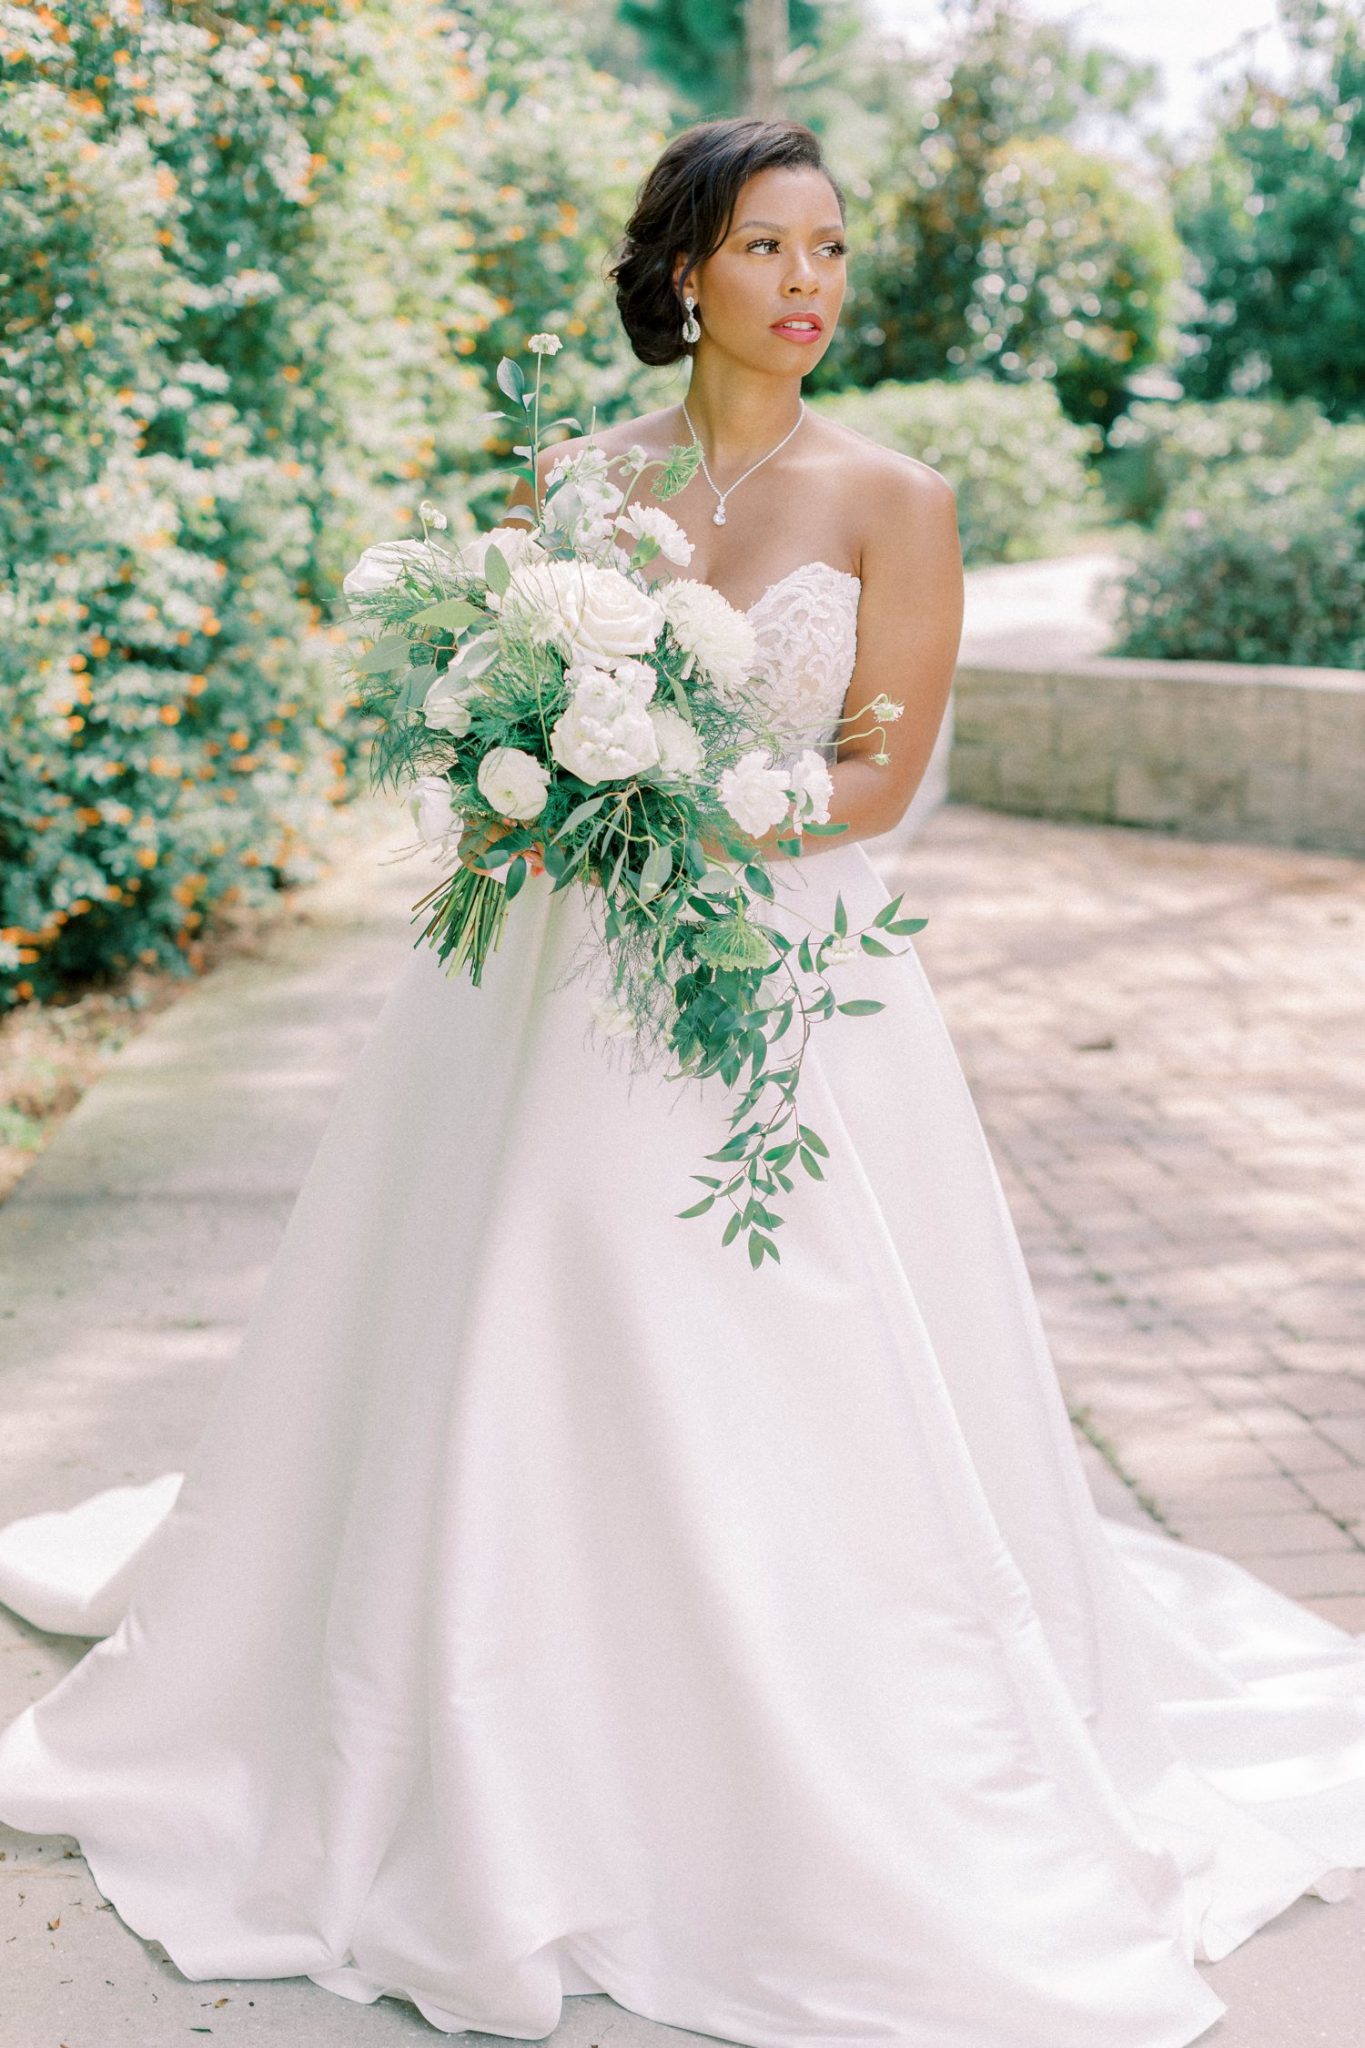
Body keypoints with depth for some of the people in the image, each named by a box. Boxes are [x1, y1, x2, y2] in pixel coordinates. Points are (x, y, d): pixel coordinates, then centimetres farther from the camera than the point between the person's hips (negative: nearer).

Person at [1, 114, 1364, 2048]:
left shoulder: (892, 498, -1)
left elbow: (881, 774, -6)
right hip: (560, 981, 3)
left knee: (784, 1410, -1)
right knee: (513, 1366, 5)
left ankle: (831, 1842, 19)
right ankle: (501, 1795, 25)